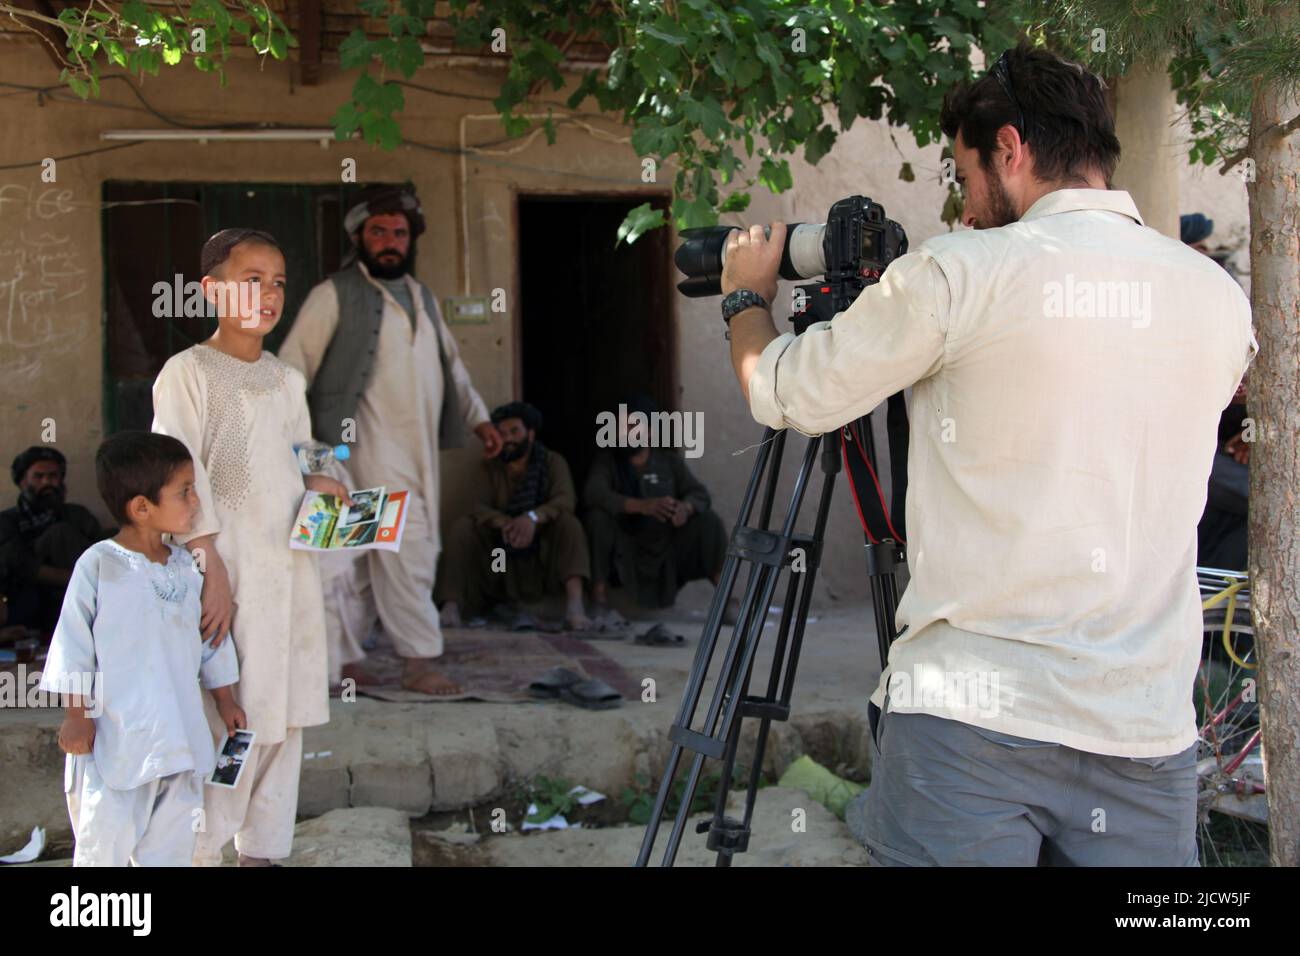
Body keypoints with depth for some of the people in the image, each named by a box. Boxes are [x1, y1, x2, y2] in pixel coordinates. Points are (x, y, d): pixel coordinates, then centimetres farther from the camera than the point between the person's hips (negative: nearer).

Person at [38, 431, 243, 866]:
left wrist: (225, 700, 20)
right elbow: (75, 645, -6)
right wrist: (77, 714, -7)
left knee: (172, 839, 10)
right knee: (105, 836, -1)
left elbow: (210, 639, 17)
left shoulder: (187, 567, 7)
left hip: (179, 732, 5)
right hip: (116, 732, -5)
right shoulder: (98, 565, -9)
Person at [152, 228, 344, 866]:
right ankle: (201, 853, 6)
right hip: (227, 568, -7)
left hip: (290, 570, 7)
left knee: (285, 716, 9)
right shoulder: (188, 372, -7)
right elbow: (180, 481, -11)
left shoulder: (286, 380, 14)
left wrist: (317, 484, 2)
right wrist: (213, 573, -16)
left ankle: (263, 849, 20)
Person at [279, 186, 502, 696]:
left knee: (368, 561, 9)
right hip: (375, 449, -7)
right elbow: (294, 364, -5)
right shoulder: (335, 294, -3)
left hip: (421, 450, 7)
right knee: (407, 552, -10)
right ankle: (418, 661, -3)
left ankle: (345, 661, 15)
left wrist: (479, 419, 24)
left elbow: (452, 364, 28)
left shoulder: (424, 298, 19)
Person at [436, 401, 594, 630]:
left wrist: (533, 517, -40)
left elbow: (565, 501, -19)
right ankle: (451, 607, -34)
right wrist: (504, 522, -35)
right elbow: (479, 507, -12)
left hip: (543, 552, -2)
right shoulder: (490, 467, 5)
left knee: (568, 522, -28)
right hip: (500, 556, 2)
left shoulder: (553, 462, -1)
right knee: (461, 526, -20)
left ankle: (574, 605, -43)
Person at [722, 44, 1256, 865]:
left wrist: (749, 296, 23)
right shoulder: (1220, 298, 6)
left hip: (969, 715, -4)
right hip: (1151, 728, 4)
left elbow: (785, 395, 2)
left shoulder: (957, 276, -8)